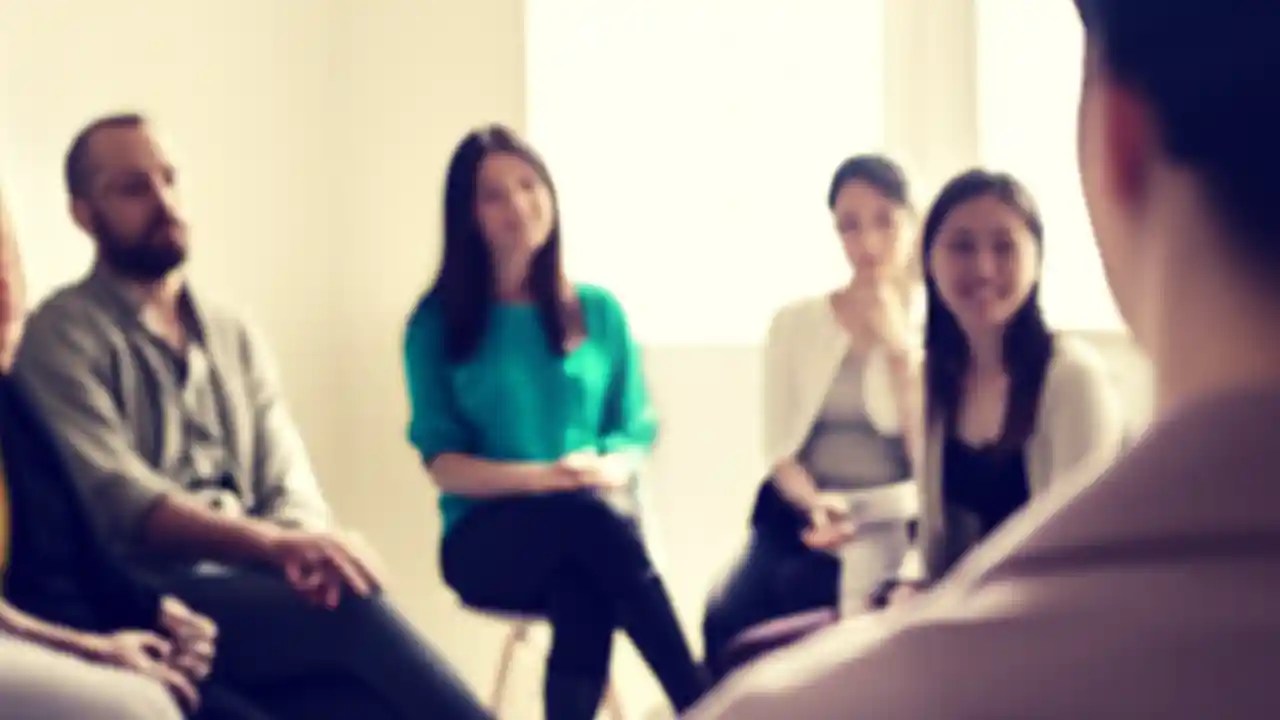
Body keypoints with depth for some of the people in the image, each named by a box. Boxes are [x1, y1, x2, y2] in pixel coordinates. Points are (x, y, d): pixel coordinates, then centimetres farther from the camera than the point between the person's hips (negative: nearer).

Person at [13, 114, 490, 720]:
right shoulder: (65, 335, 0)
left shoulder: (234, 339, 20)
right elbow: (118, 500, -14)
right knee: (352, 608, -31)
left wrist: (304, 550, -15)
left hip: (250, 588, 5)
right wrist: (275, 544, -28)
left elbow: (287, 487, 10)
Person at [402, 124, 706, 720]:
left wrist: (609, 469, -14)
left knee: (583, 593, -37)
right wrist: (543, 478, -19)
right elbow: (442, 462, -2)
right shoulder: (437, 324, 3)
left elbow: (636, 433, 11)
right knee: (586, 512, -36)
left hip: (589, 527, 2)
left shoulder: (598, 310, 12)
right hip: (489, 538, -2)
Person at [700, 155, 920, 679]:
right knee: (727, 619, -29)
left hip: (893, 525, -2)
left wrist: (900, 346, -11)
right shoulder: (796, 322, 10)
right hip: (801, 516, 2)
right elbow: (780, 449, 7)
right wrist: (814, 505, -14)